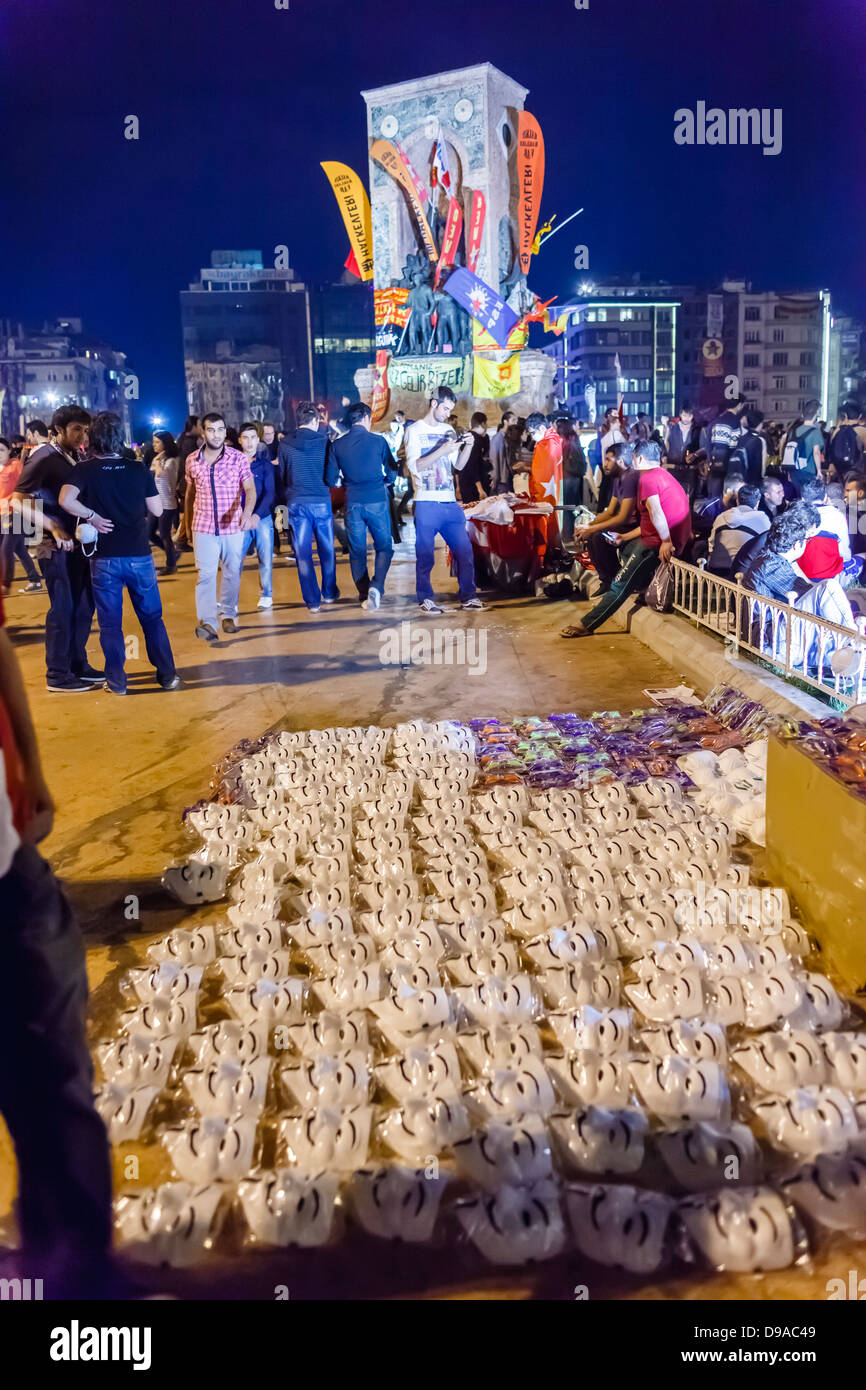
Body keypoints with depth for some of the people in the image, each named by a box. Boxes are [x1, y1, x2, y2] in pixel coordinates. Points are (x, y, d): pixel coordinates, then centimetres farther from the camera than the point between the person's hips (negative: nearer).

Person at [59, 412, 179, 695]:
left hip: (104, 558, -1)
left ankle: (116, 681, 15)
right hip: (139, 554, 1)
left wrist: (92, 516, -9)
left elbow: (66, 500, -22)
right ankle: (167, 675, 18)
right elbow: (157, 510, 1)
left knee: (110, 622, 9)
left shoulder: (85, 470, -6)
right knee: (152, 617, 13)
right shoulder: (138, 469, -2)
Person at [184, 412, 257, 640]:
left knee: (232, 572, 9)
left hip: (233, 526, 0)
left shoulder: (238, 458, -4)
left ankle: (228, 615, 25)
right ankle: (206, 621, -10)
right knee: (206, 574, -8)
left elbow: (250, 489, -10)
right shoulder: (192, 461, 3)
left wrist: (247, 512, -29)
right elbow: (190, 493, 15)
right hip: (203, 526, 0)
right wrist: (188, 523, 18)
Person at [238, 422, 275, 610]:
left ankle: (266, 595, 20)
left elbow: (269, 493, -4)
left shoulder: (265, 462, 3)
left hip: (263, 517, 0)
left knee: (266, 558, 4)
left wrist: (257, 515, -17)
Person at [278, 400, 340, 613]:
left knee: (303, 553, 5)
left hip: (296, 503, 1)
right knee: (327, 550, 16)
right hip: (321, 501, 0)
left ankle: (313, 601, 6)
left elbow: (282, 476, 9)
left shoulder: (285, 444, 1)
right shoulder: (323, 441, -4)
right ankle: (330, 593, 27)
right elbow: (332, 476, -5)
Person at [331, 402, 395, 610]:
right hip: (377, 500, -2)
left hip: (352, 502, 2)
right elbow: (392, 472, 3)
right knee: (384, 546, 8)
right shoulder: (378, 441, -3)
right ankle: (376, 586, -14)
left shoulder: (337, 445, 3)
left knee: (356, 550, 9)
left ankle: (364, 596, 10)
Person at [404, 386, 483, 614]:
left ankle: (468, 596, 12)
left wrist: (468, 447, -2)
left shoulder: (448, 430, 15)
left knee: (464, 550, 3)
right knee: (425, 554, -1)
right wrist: (442, 451, -19)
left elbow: (459, 465, 16)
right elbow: (414, 466, -11)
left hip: (450, 502, 5)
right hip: (426, 503, -5)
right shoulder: (414, 430, 0)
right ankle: (425, 598, 9)